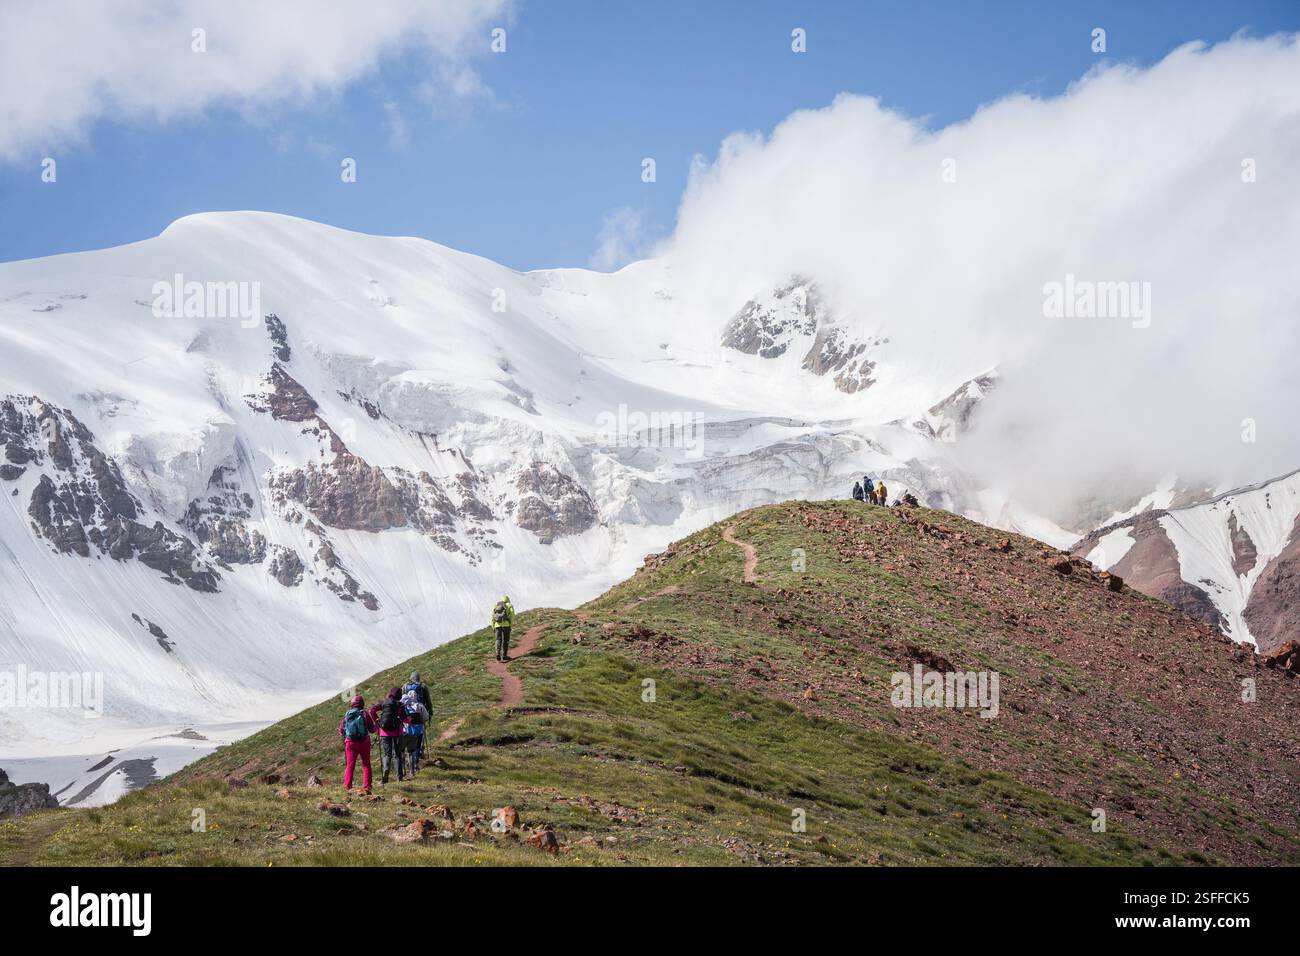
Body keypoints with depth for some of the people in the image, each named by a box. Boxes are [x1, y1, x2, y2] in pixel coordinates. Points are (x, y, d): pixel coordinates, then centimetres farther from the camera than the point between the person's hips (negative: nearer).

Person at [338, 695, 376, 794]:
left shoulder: (347, 715, 1)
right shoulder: (364, 714, -6)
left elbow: (341, 731, 7)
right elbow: (372, 729, -3)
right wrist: (377, 727, 19)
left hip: (350, 742, 1)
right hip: (364, 742, -1)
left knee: (350, 765, 8)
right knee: (366, 765, 8)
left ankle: (347, 786, -1)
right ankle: (366, 786, 2)